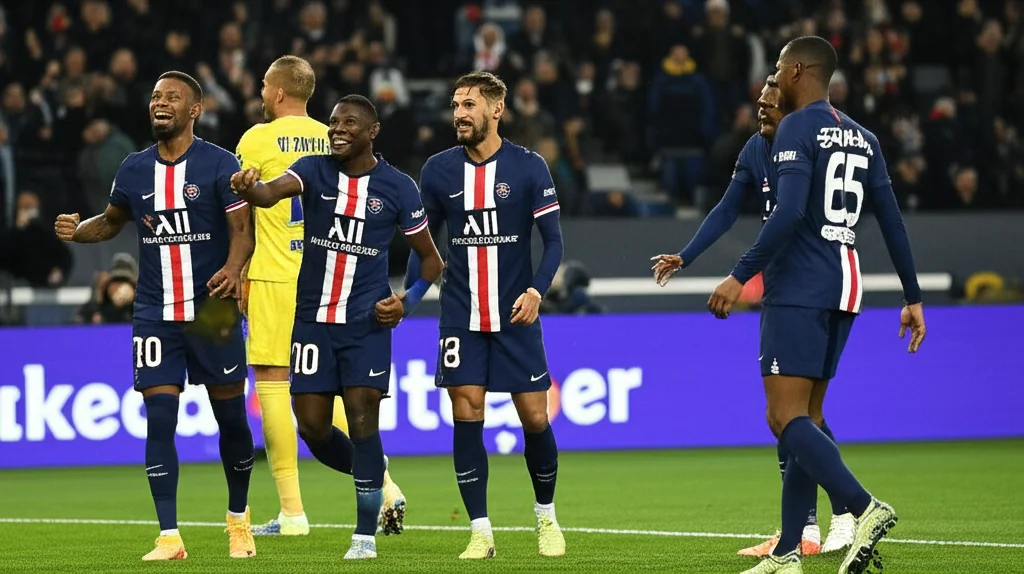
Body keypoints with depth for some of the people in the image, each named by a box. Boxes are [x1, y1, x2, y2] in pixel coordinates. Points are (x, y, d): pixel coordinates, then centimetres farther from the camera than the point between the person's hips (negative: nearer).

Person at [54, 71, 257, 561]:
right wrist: (77, 231, 1)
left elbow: (242, 228, -9)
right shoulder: (134, 169, 7)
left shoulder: (219, 164, -5)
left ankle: (238, 519, 28)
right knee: (159, 419, -8)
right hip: (155, 314, 3)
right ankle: (169, 537, -6)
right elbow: (112, 221, 22)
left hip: (212, 312, -3)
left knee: (231, 418, 6)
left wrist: (233, 268, -29)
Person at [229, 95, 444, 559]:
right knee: (312, 425, 1)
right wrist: (248, 189, -47)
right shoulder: (314, 171, 0)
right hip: (314, 318, 2)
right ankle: (375, 473, 31)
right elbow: (273, 192, -23)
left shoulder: (396, 187, -1)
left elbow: (430, 258, 10)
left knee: (361, 415, -12)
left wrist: (408, 302, -7)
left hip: (367, 321, -2)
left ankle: (365, 535, -4)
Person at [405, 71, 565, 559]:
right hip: (460, 316, 2)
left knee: (534, 417, 0)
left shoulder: (528, 167, -5)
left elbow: (553, 240, -3)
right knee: (466, 416, -6)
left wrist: (536, 290, -18)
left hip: (515, 316, -2)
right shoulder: (438, 170, 2)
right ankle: (480, 531, -1)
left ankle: (546, 517, 22)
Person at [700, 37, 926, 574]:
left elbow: (788, 213, -21)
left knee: (786, 418, -12)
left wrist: (739, 277, -20)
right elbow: (892, 222, 15)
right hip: (843, 290, 8)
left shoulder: (797, 128, -8)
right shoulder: (862, 137, 15)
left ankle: (865, 508, -29)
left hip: (798, 290, -8)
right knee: (800, 419, 11)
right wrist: (912, 298, 18)